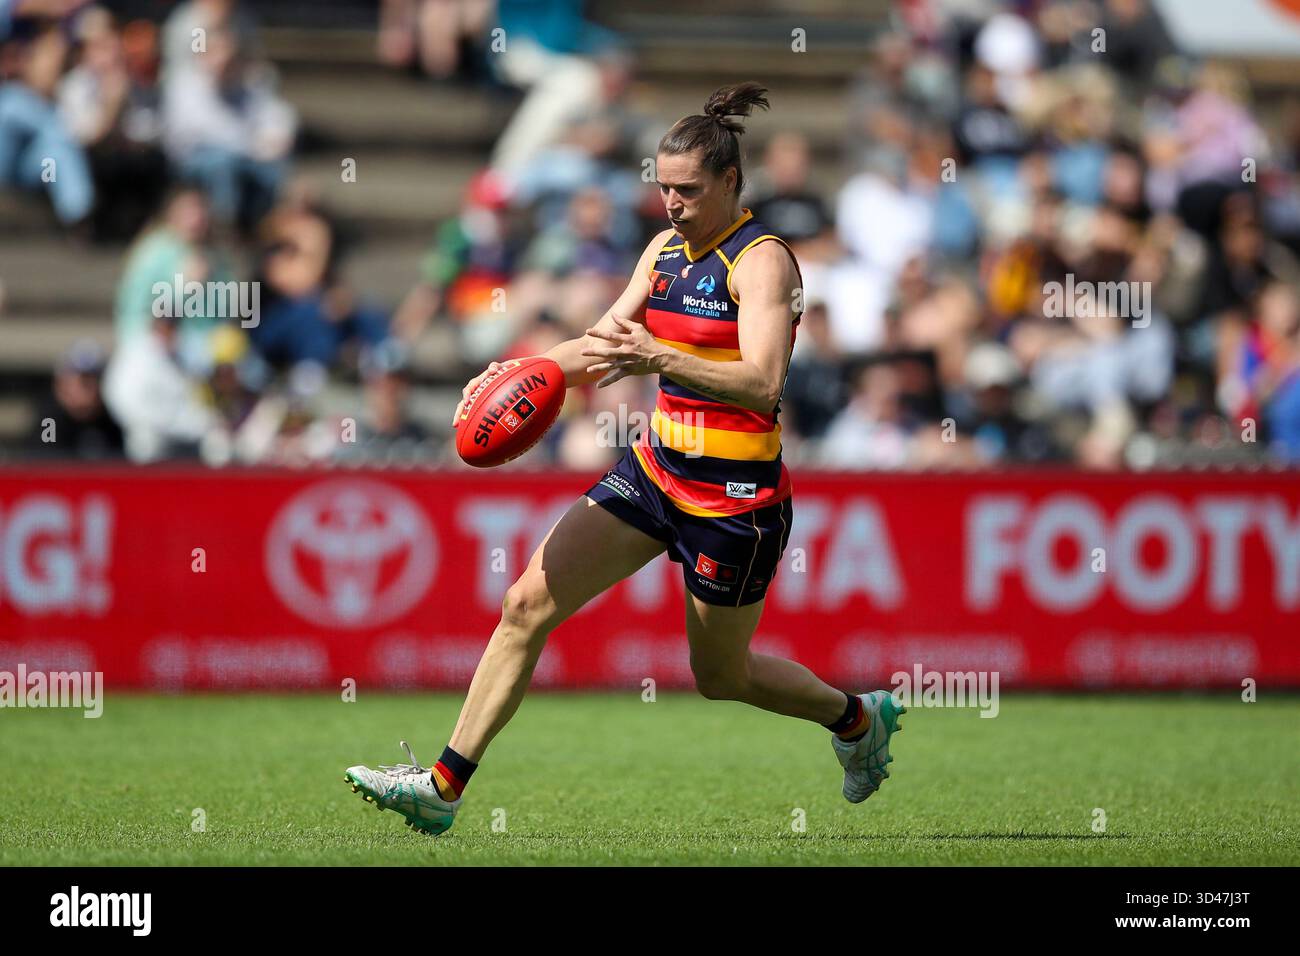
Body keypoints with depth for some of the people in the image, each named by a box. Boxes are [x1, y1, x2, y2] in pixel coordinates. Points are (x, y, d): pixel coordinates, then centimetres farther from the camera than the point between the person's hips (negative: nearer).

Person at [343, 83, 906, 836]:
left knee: (721, 675, 9)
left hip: (735, 496, -7)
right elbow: (607, 345, 14)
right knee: (528, 603, -4)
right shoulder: (667, 249, 6)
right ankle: (443, 787, -3)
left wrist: (660, 358, -42)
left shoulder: (761, 260, -16)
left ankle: (859, 717, 38)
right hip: (658, 468, 7)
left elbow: (763, 384, -29)